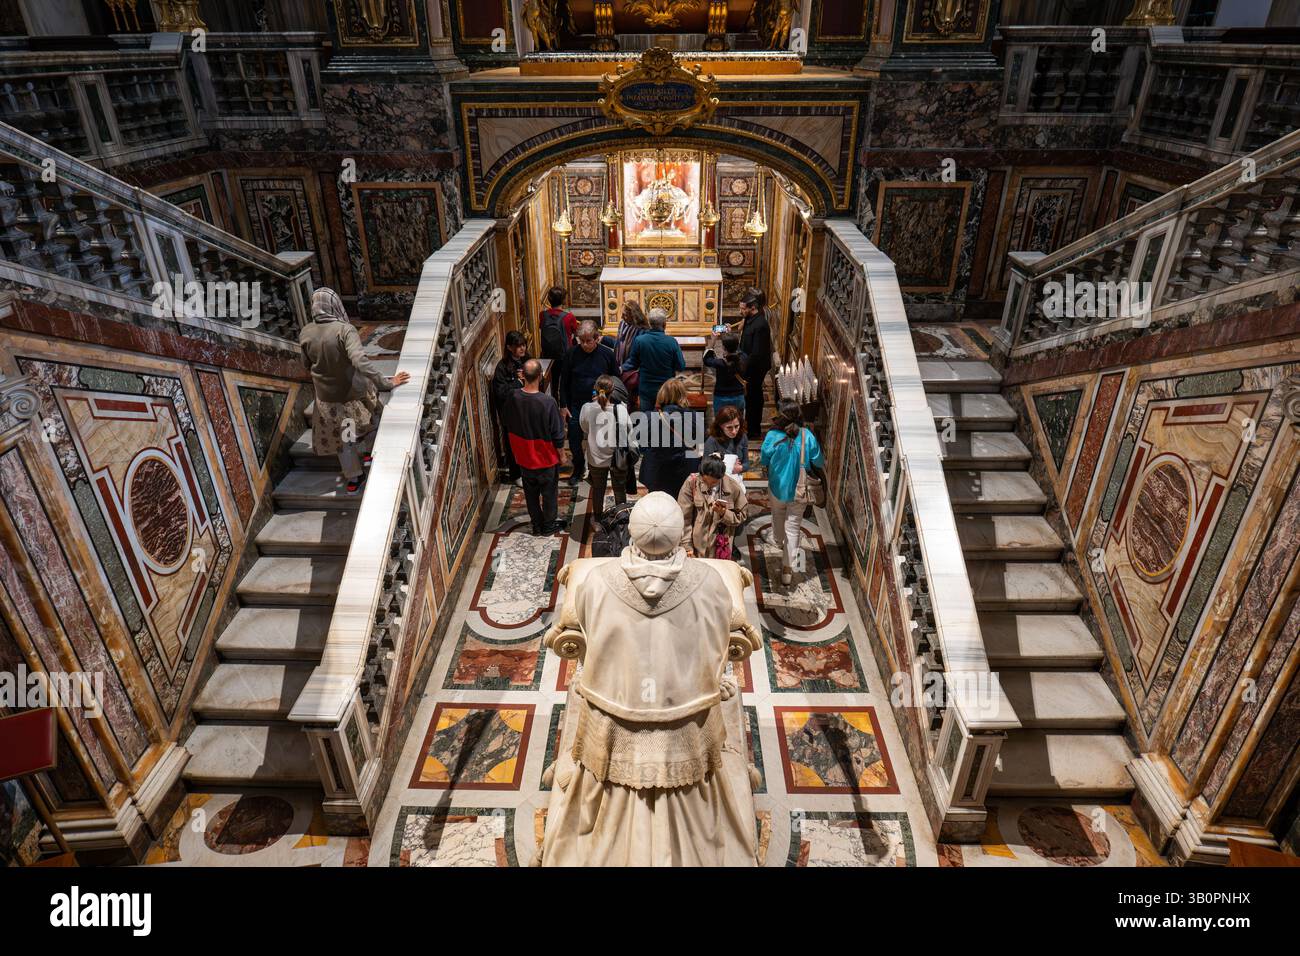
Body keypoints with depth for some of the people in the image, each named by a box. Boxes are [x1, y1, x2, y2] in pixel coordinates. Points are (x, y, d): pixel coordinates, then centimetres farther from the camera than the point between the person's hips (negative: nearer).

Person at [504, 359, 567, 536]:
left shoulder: (513, 397, -16)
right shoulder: (547, 402, -28)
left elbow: (509, 427, 0)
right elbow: (557, 434, -19)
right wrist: (561, 454, -2)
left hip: (524, 457, 4)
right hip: (546, 458, -4)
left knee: (531, 493, 21)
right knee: (549, 492, 18)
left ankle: (537, 525, 36)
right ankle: (548, 526, 34)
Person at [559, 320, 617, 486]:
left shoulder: (607, 354, -8)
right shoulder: (571, 354, -8)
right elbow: (563, 382, 0)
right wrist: (563, 406, -2)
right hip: (576, 406, 1)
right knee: (574, 441, 7)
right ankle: (579, 468, 32)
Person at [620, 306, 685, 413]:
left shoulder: (639, 340, -14)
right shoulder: (671, 342, -16)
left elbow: (633, 363, -2)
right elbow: (681, 367, -9)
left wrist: (622, 368, 18)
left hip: (646, 389, 1)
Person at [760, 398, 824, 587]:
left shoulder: (772, 436, -21)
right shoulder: (807, 436, -18)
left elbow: (764, 461, -6)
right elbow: (818, 462, -6)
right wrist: (824, 462, 17)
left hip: (777, 487, 0)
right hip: (799, 490, 0)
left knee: (778, 516, 30)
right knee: (793, 527, 8)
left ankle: (779, 542, 58)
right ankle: (788, 568, 11)